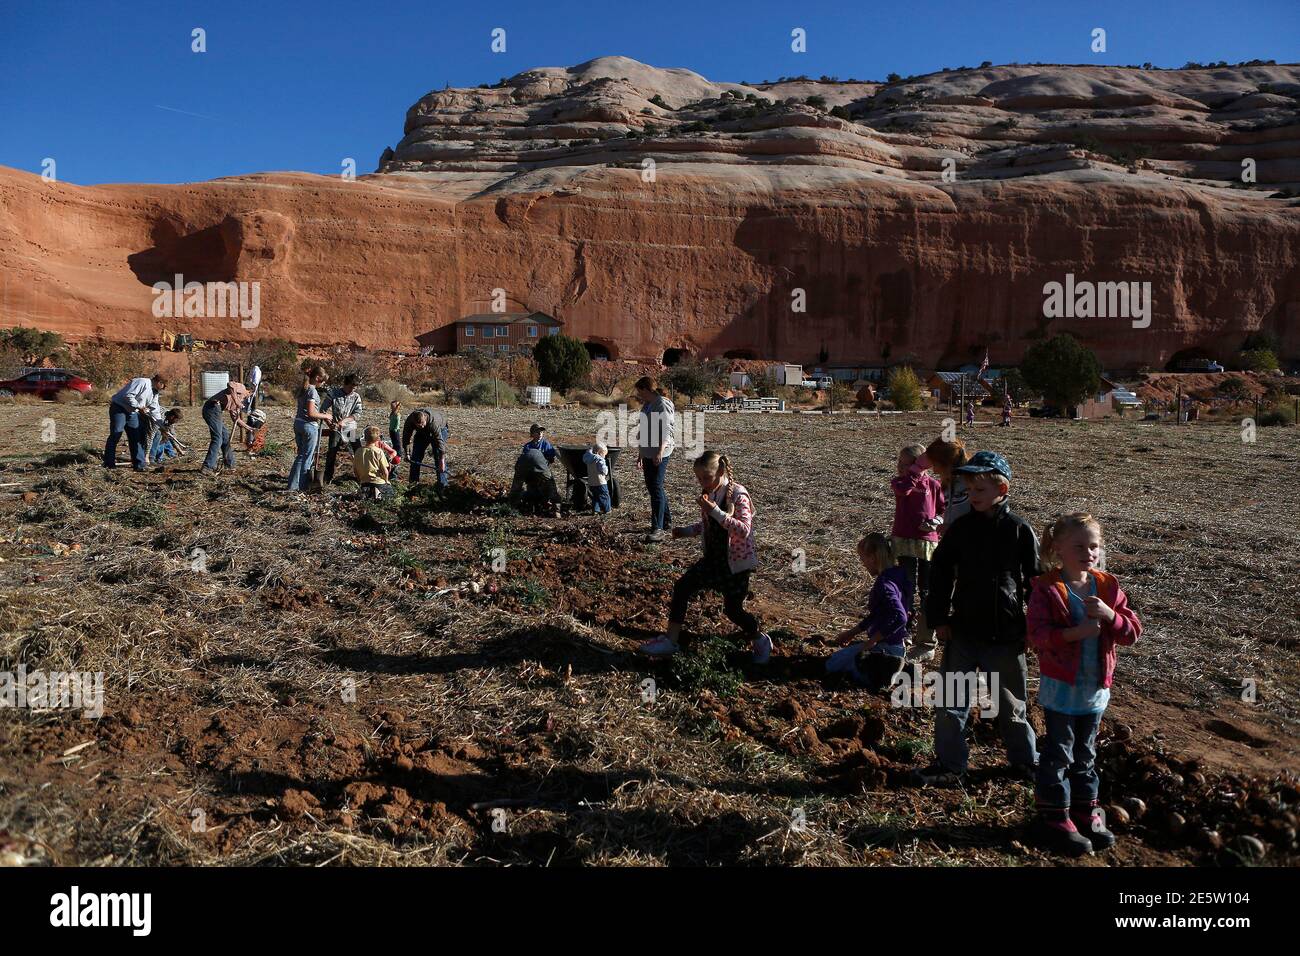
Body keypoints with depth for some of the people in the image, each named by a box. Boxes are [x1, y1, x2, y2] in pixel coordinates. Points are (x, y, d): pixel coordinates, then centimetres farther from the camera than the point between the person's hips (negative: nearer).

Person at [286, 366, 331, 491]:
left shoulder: (303, 389, 11)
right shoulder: (312, 390, -16)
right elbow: (311, 413, -21)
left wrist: (322, 414, 12)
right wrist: (325, 416, -8)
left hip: (298, 423, 9)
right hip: (309, 426, -9)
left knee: (301, 455, 15)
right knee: (308, 456, 2)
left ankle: (293, 485, 17)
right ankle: (303, 486, 8)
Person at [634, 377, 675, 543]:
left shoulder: (663, 405, -13)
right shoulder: (647, 405, 16)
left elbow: (666, 431, -20)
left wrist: (660, 452, -28)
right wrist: (640, 452, 25)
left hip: (660, 454, -10)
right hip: (648, 453, 10)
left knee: (656, 488, -12)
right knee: (651, 487, 14)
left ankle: (658, 528, -10)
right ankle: (667, 521, 28)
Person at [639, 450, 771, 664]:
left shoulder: (737, 495, -19)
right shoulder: (709, 494, 3)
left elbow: (744, 530, -29)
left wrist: (716, 511, -34)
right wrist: (686, 531, 1)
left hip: (736, 562, -7)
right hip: (713, 559, 7)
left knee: (733, 609, 1)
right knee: (682, 587, 0)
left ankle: (761, 640, 30)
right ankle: (670, 640, 10)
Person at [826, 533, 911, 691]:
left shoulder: (884, 584, -24)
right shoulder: (896, 575, 7)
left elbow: (900, 618, -37)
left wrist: (873, 640, -26)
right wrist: (851, 633, 18)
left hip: (885, 647, -10)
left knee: (832, 664, 2)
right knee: (850, 650, 32)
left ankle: (879, 671, -6)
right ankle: (885, 666, 11)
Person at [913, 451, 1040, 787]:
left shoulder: (1019, 529, -7)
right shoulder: (961, 527, -1)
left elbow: (1035, 580, -1)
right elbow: (940, 573, 4)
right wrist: (939, 618, 1)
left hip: (1006, 633, -2)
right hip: (963, 630, 2)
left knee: (1010, 702, 13)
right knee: (950, 701, 4)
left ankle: (1025, 760, 34)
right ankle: (949, 765, 17)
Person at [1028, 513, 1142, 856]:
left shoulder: (1108, 587, 2)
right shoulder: (1047, 589, -14)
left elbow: (1132, 631, -1)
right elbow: (1038, 634, -21)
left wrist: (1109, 615, -20)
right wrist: (1076, 632, -32)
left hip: (1096, 688, 5)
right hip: (1061, 687, -5)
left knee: (1086, 754, 19)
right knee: (1058, 755, 5)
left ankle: (1084, 812, 33)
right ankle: (1053, 817, 17)